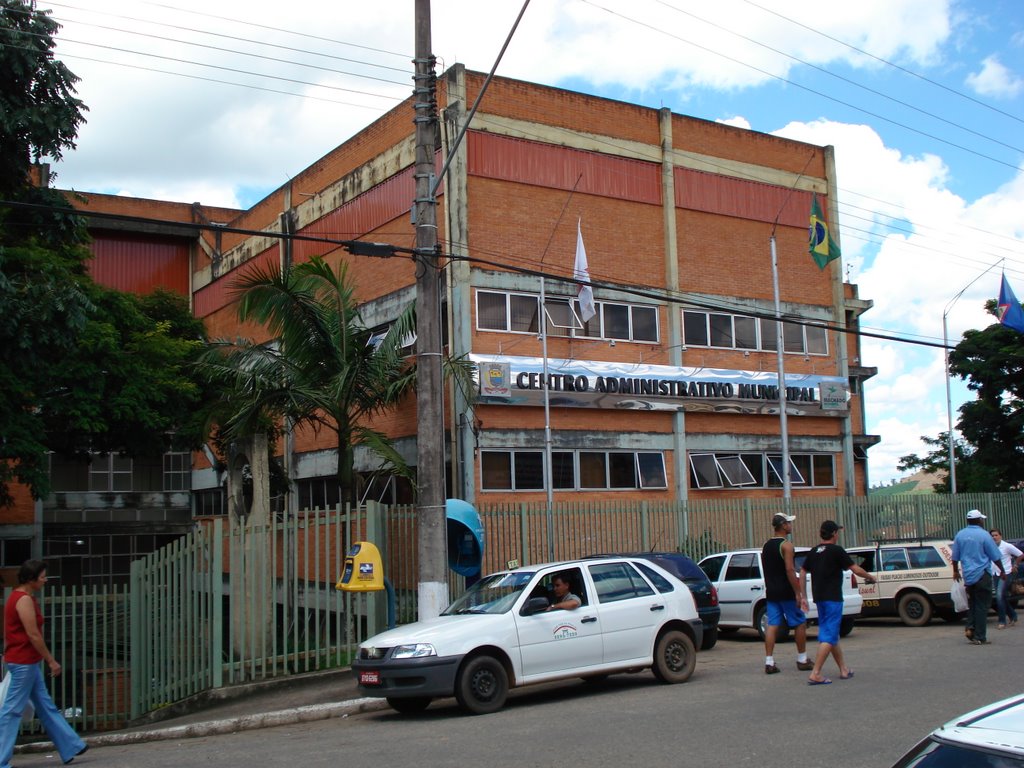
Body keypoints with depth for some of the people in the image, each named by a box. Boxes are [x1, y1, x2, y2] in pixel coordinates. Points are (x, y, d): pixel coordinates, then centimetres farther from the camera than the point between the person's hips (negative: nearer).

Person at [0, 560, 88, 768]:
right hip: (23, 662, -10)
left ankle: (70, 747, 17)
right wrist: (51, 661, -14)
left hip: (28, 661, 10)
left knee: (46, 707, 12)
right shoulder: (24, 600, -17)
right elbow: (33, 635, -20)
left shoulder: (20, 597, 13)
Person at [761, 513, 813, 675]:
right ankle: (802, 660, 13)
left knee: (772, 625, 3)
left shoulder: (766, 546, 12)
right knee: (800, 623, 7)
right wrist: (798, 593, -17)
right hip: (786, 592, -7)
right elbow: (790, 570, -19)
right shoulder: (786, 545, -12)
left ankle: (769, 662, -3)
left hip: (771, 592, 7)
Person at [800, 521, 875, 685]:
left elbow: (803, 573, 10)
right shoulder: (837, 551, -10)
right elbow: (856, 569, -9)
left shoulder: (813, 552, 10)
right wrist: (870, 577, 8)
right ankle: (815, 674, -15)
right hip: (832, 598, -7)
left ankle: (844, 669, 26)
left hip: (819, 598, 7)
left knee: (831, 635, 17)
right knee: (829, 637, -8)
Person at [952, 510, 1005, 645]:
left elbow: (955, 557, 11)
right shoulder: (983, 535, -11)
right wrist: (1002, 571, 8)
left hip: (967, 576, 5)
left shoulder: (960, 535, 4)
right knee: (982, 606, 0)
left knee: (972, 604, 21)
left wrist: (956, 571, 25)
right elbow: (995, 556, -6)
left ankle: (970, 628, 7)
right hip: (982, 575, -5)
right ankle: (979, 637, -1)